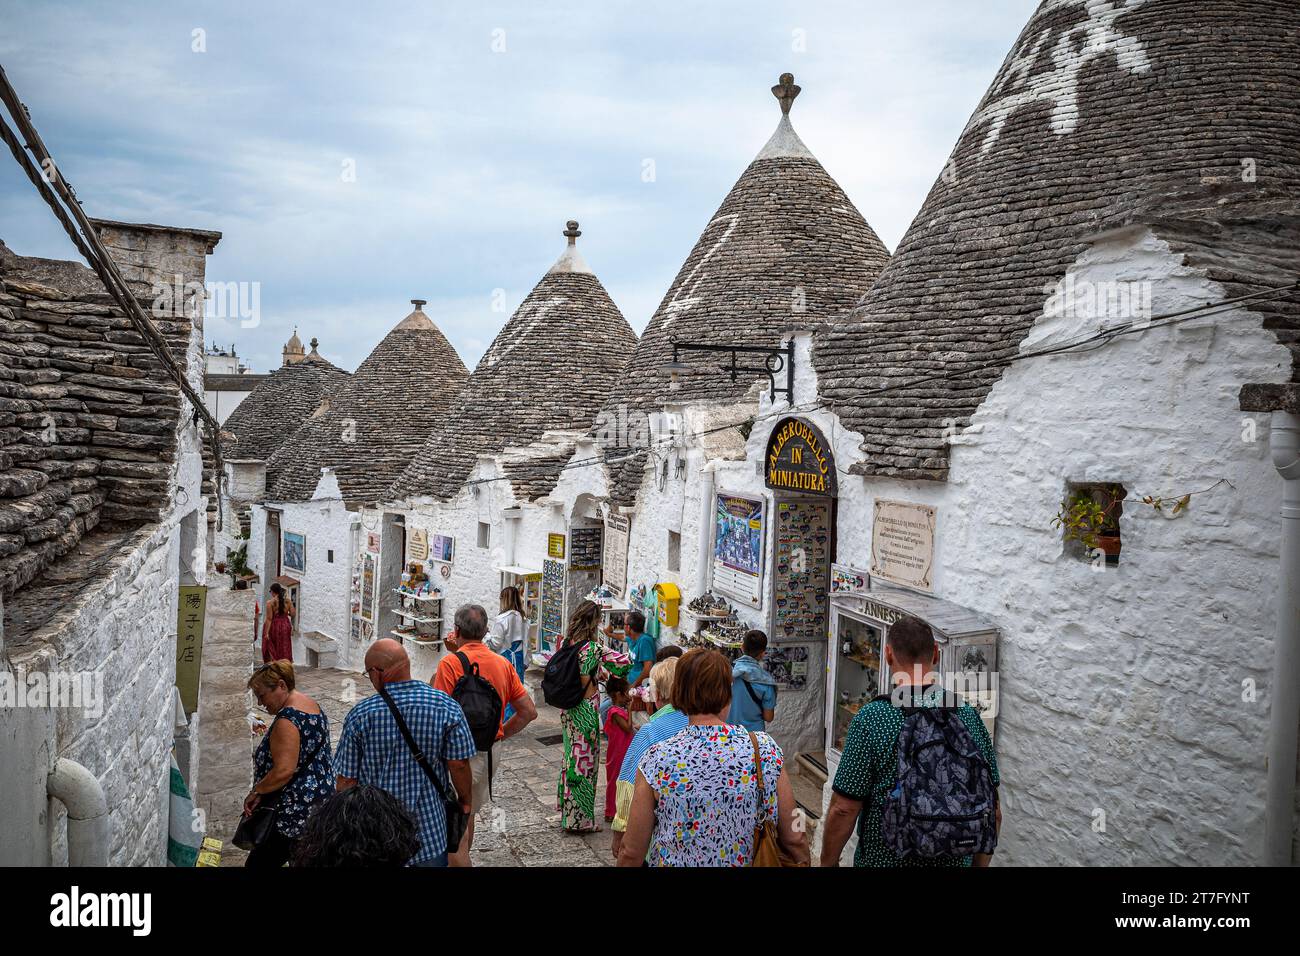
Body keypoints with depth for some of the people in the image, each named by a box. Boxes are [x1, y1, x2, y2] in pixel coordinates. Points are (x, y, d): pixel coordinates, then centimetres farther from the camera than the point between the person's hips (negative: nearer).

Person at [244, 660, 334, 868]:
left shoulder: (287, 719, -20)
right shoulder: (311, 705, 10)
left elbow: (284, 771, -26)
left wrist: (256, 791, -12)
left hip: (296, 812, -10)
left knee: (258, 863, -2)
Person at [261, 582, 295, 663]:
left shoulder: (270, 603, -12)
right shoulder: (288, 601, -1)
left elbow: (269, 618, -15)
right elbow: (293, 614, -2)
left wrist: (266, 632, -14)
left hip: (274, 627, -3)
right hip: (285, 626, 3)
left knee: (272, 650, 11)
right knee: (284, 650, 12)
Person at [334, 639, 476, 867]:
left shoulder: (359, 715, -13)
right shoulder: (447, 708, -14)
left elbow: (347, 779, -7)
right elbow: (459, 765, -10)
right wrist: (465, 801, 8)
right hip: (429, 827, 0)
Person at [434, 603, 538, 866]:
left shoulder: (450, 663, -15)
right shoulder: (504, 664, 4)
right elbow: (529, 711, 5)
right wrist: (500, 734, 12)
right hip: (489, 754, 7)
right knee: (467, 819, 26)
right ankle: (457, 862, 43)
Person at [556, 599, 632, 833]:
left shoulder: (564, 643, -1)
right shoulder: (594, 648, -20)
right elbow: (626, 662, -18)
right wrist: (607, 669, 4)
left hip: (567, 709, 7)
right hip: (586, 711, -7)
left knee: (571, 757, 22)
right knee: (584, 761, 4)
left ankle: (566, 809, 36)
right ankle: (579, 819, 13)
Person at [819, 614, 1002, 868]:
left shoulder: (871, 719, -18)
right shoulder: (971, 718, -7)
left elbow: (843, 810, -16)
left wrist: (828, 862, -1)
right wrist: (979, 864, 14)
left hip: (883, 859, -4)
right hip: (956, 860, 4)